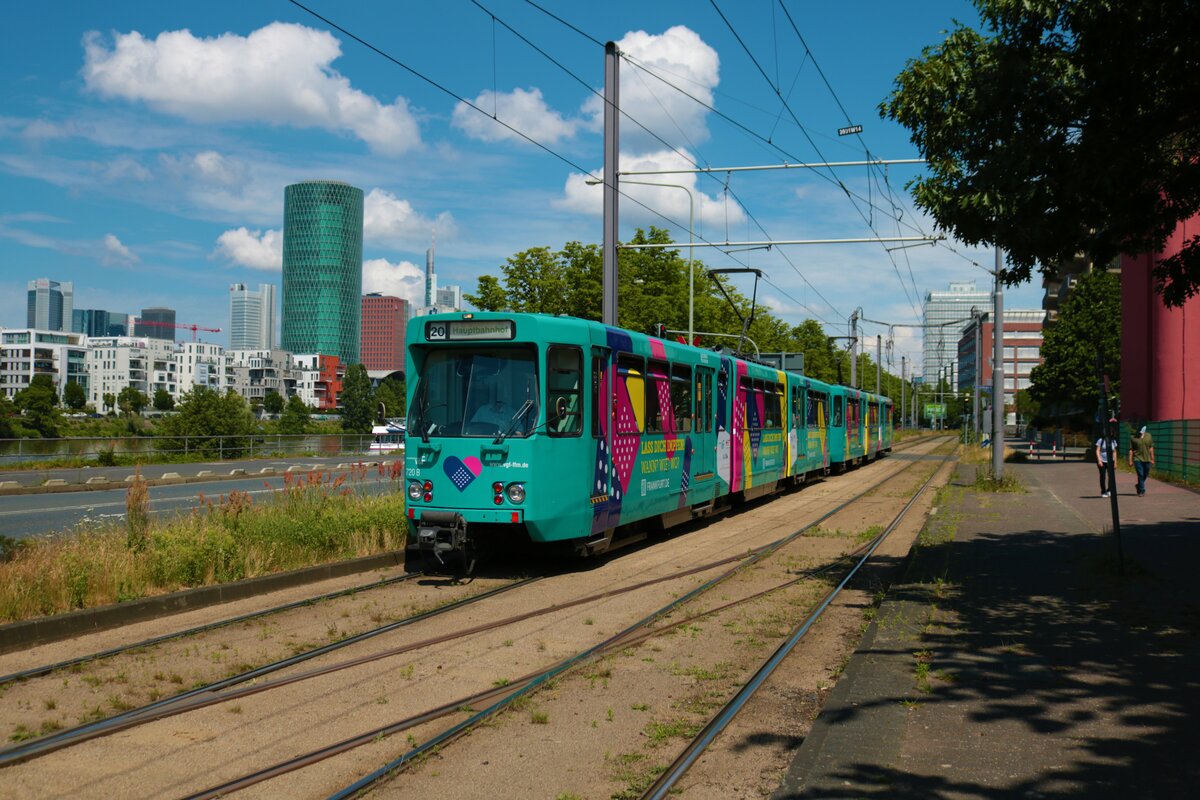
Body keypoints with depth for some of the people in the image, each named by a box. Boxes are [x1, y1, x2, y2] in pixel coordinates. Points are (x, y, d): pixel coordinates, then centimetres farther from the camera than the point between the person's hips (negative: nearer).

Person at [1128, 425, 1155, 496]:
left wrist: (1152, 459, 6)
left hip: (1147, 459, 3)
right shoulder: (1134, 438, -1)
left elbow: (1151, 448, 9)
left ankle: (1139, 486, 35)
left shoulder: (1149, 436, 6)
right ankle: (1142, 491, -3)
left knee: (1145, 475, 11)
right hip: (1137, 459, -3)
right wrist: (1130, 460, -4)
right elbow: (1131, 450, 0)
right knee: (1140, 475, -9)